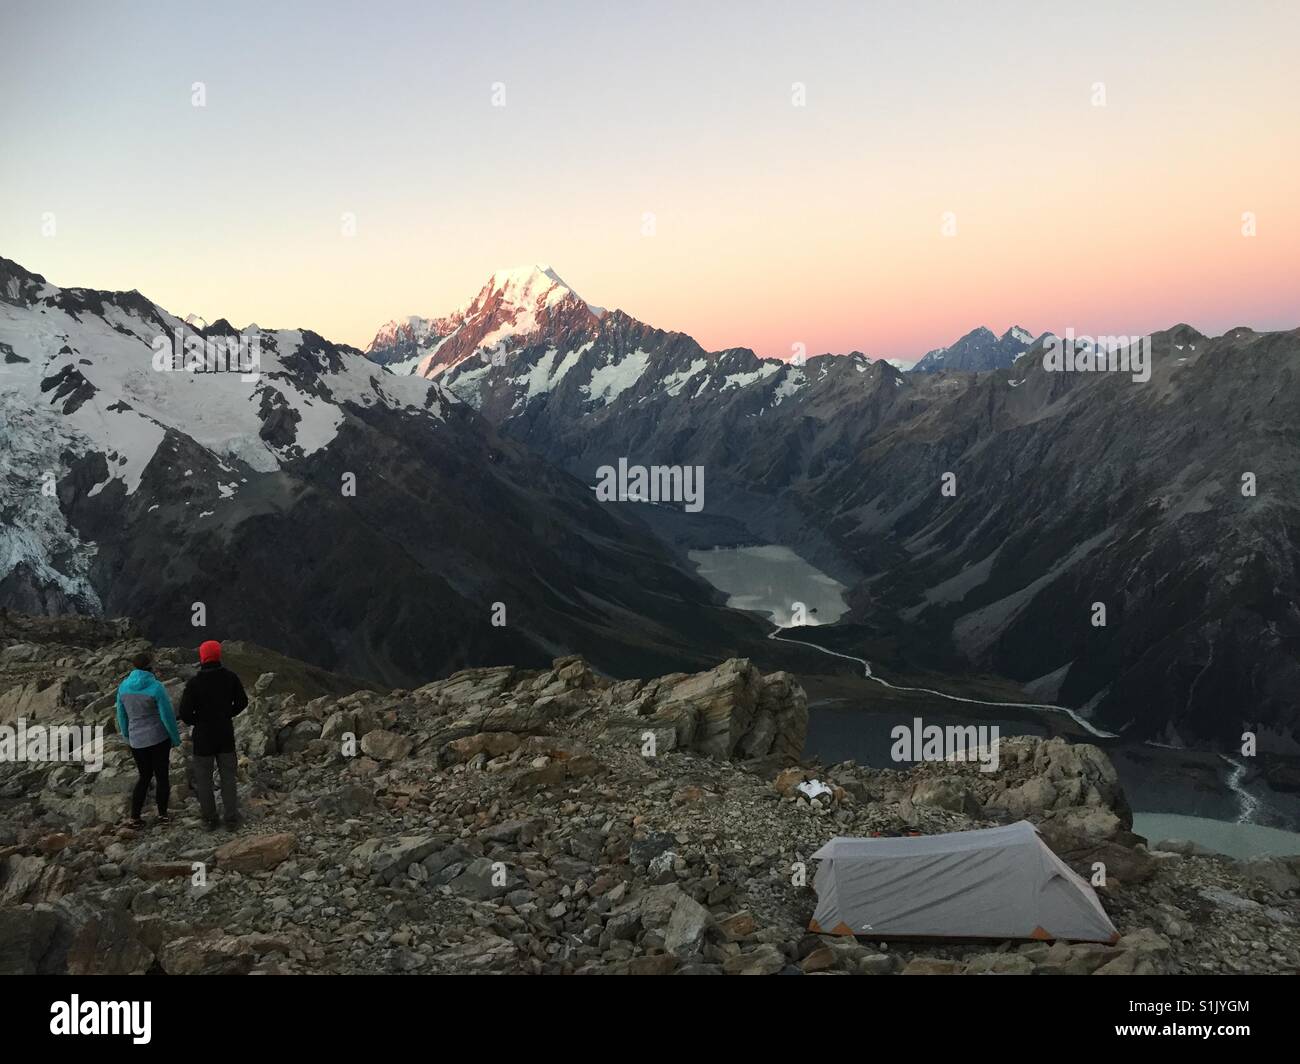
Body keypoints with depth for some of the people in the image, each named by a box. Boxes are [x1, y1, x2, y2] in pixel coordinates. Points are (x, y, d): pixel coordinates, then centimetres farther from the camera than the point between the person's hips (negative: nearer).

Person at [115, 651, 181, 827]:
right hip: (159, 739, -4)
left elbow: (121, 716, 8)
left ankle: (135, 817, 12)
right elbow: (167, 716, -12)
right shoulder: (156, 687, -16)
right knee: (162, 776, 10)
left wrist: (127, 737, 22)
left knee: (144, 776, 17)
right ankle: (162, 814, 13)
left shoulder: (124, 687, -2)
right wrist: (176, 738, 0)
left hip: (136, 741, 4)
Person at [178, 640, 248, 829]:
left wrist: (195, 721, 3)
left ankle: (209, 817, 21)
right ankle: (231, 817, 16)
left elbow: (185, 712, -16)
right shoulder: (230, 677, -7)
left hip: (203, 735, -3)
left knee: (203, 778, 13)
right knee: (228, 776, 13)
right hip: (226, 735, 3)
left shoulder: (195, 682, -18)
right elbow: (242, 702, 4)